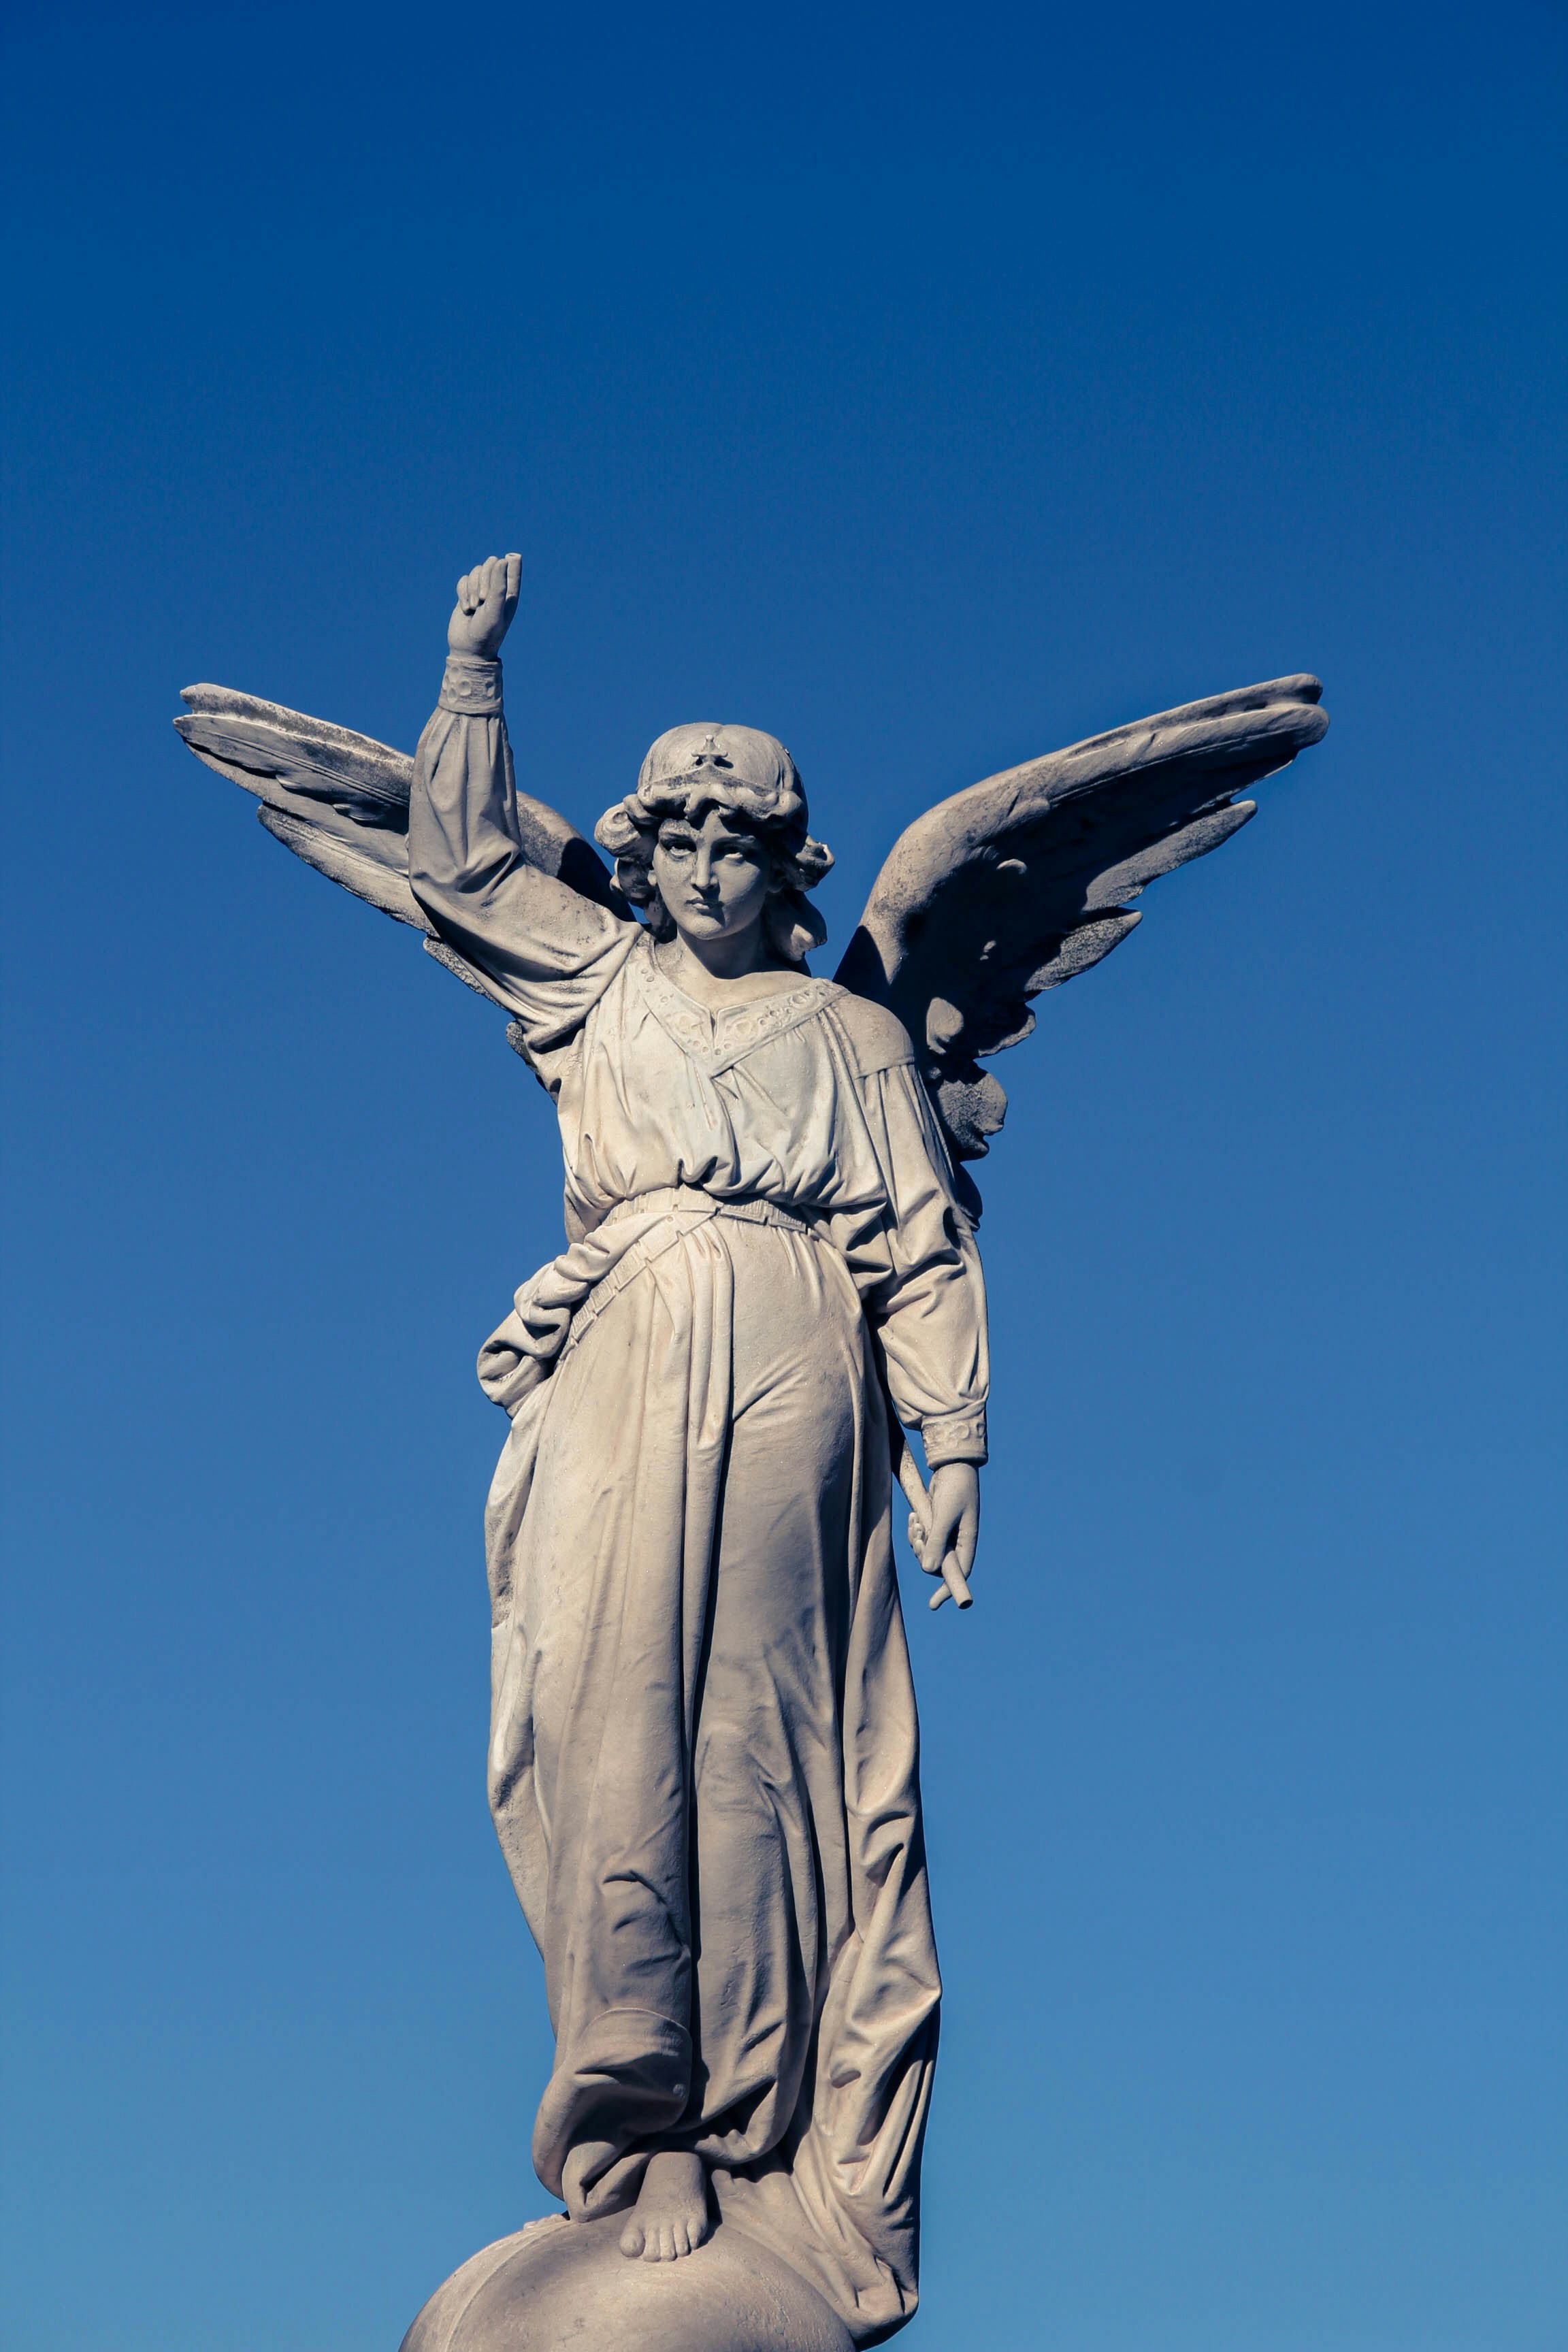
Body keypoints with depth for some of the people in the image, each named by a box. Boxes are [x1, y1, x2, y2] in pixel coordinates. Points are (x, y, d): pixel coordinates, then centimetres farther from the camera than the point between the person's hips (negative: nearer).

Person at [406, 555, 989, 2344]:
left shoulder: (855, 1036, 18)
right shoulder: (596, 985, 23)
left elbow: (928, 1252, 11)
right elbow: (457, 859, 22)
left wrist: (953, 1441, 1)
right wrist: (476, 657, 19)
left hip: (797, 1386, -1)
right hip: (625, 1373, 1)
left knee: (787, 1753, -7)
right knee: (617, 1725, -11)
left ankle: (810, 2171, -8)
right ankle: (633, 2137, -11)